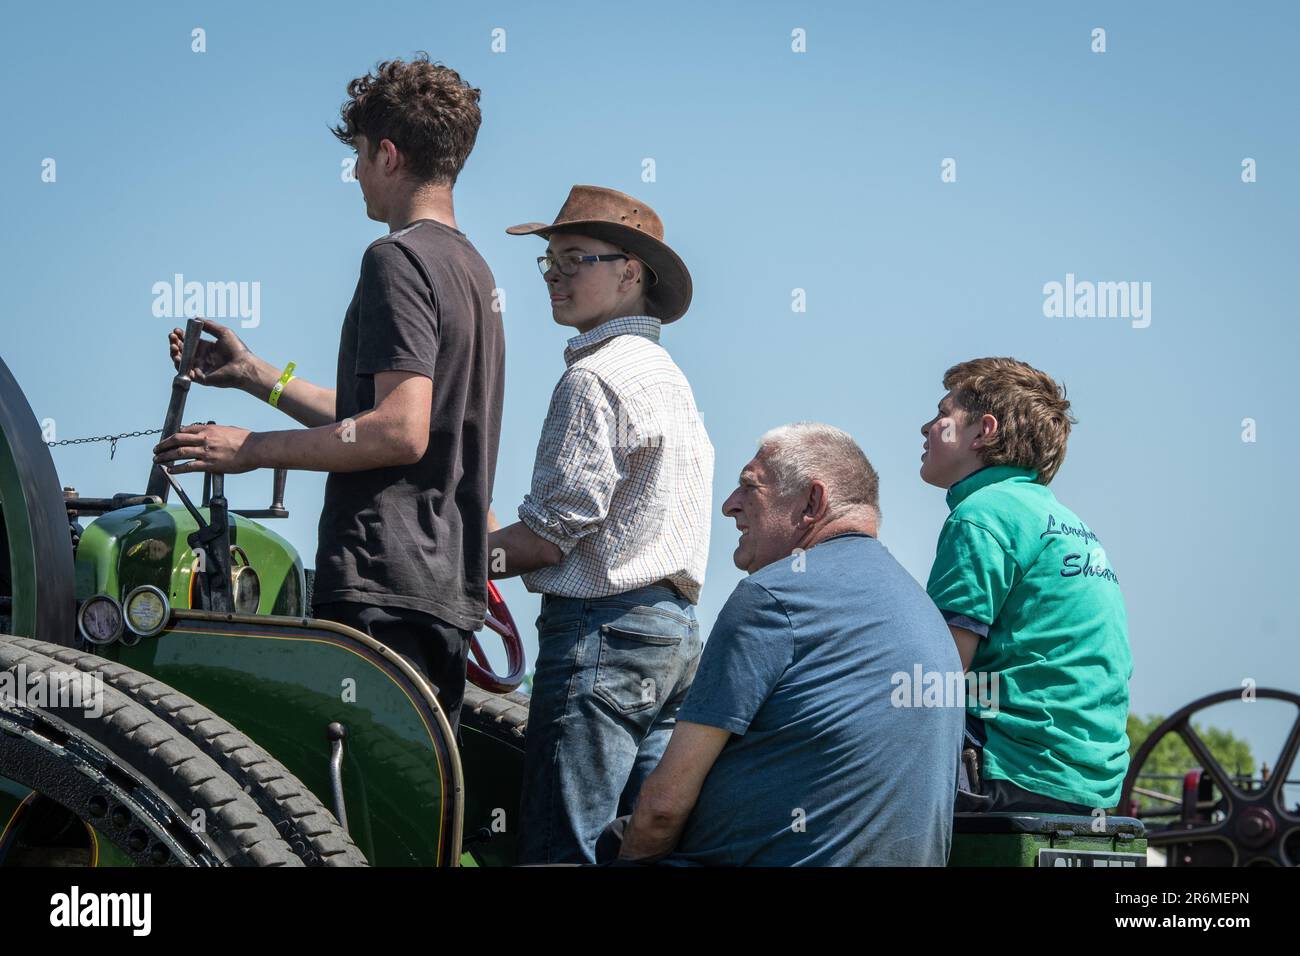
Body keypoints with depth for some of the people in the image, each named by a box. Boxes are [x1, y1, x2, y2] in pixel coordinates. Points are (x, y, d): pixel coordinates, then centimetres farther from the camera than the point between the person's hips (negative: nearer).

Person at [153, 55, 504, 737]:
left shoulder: (398, 259, -10)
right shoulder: (471, 267, 20)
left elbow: (401, 431, -20)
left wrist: (254, 449, -12)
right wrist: (252, 375, 25)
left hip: (383, 590, -10)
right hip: (448, 587, 10)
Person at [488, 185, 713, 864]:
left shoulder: (594, 377, -10)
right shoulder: (669, 376, 19)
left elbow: (551, 534, -14)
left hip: (603, 629, -10)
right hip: (677, 628, 10)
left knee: (559, 849, -10)